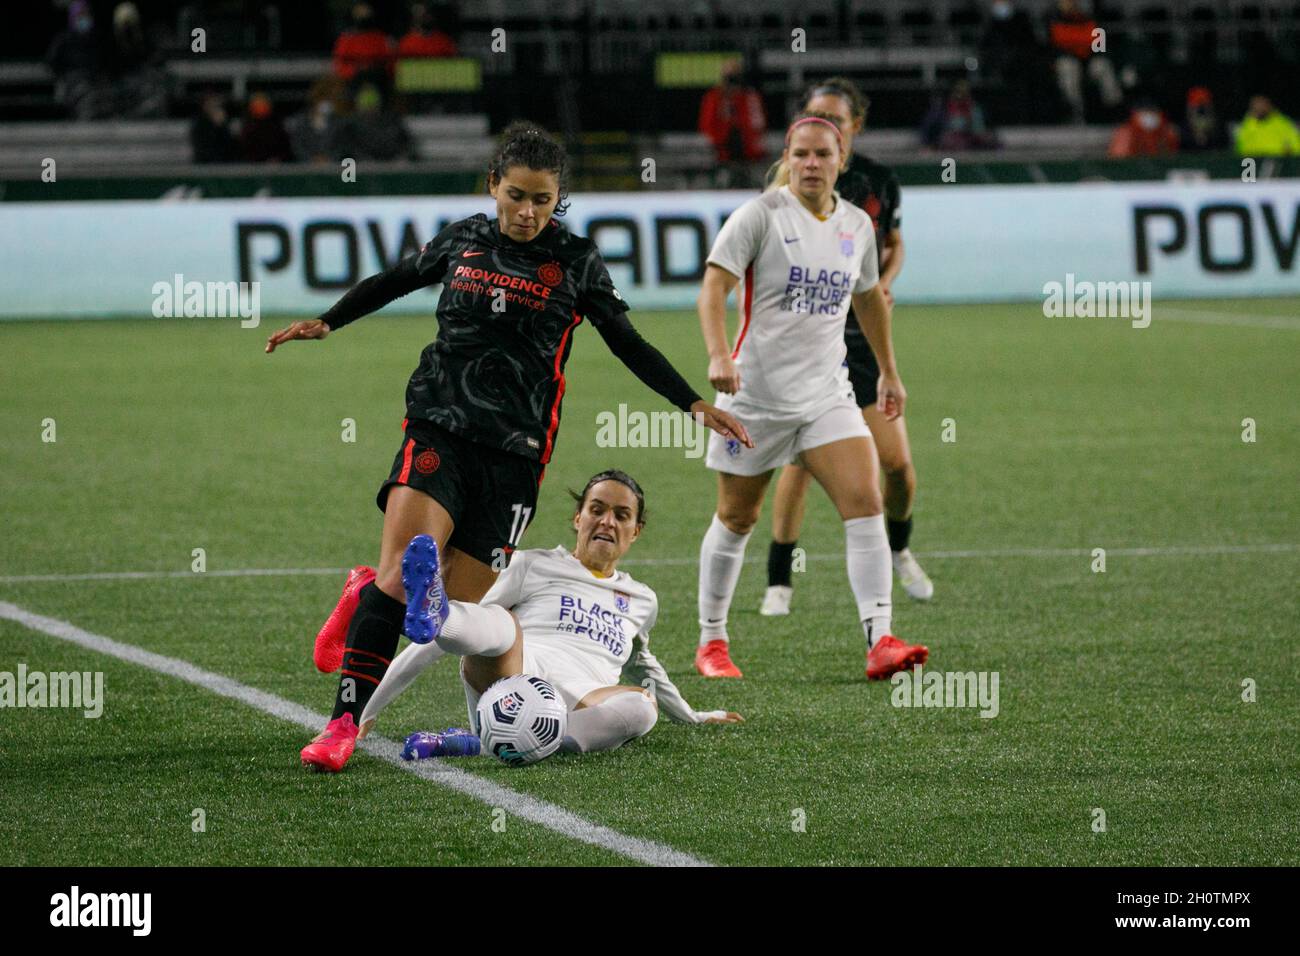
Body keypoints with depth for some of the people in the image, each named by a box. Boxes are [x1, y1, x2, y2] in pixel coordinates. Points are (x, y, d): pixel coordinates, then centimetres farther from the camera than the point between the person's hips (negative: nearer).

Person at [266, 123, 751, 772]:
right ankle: (345, 724, -15)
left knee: (461, 614, -5)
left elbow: (628, 345, 11)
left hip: (514, 451, 0)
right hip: (438, 430, 0)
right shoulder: (463, 241, 8)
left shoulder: (577, 262, 4)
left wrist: (694, 404, 5)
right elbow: (392, 282, 23)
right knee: (406, 569, -21)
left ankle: (370, 594, 27)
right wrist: (326, 323, 12)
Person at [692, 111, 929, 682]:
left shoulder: (857, 224, 7)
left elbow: (868, 297, 24)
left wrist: (888, 372, 28)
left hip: (826, 392, 4)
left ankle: (880, 641, -20)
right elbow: (713, 287, -15)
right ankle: (712, 641, 24)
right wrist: (718, 355, -31)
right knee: (738, 517, 7)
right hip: (756, 390, -3)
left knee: (865, 501, -14)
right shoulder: (761, 214, -8)